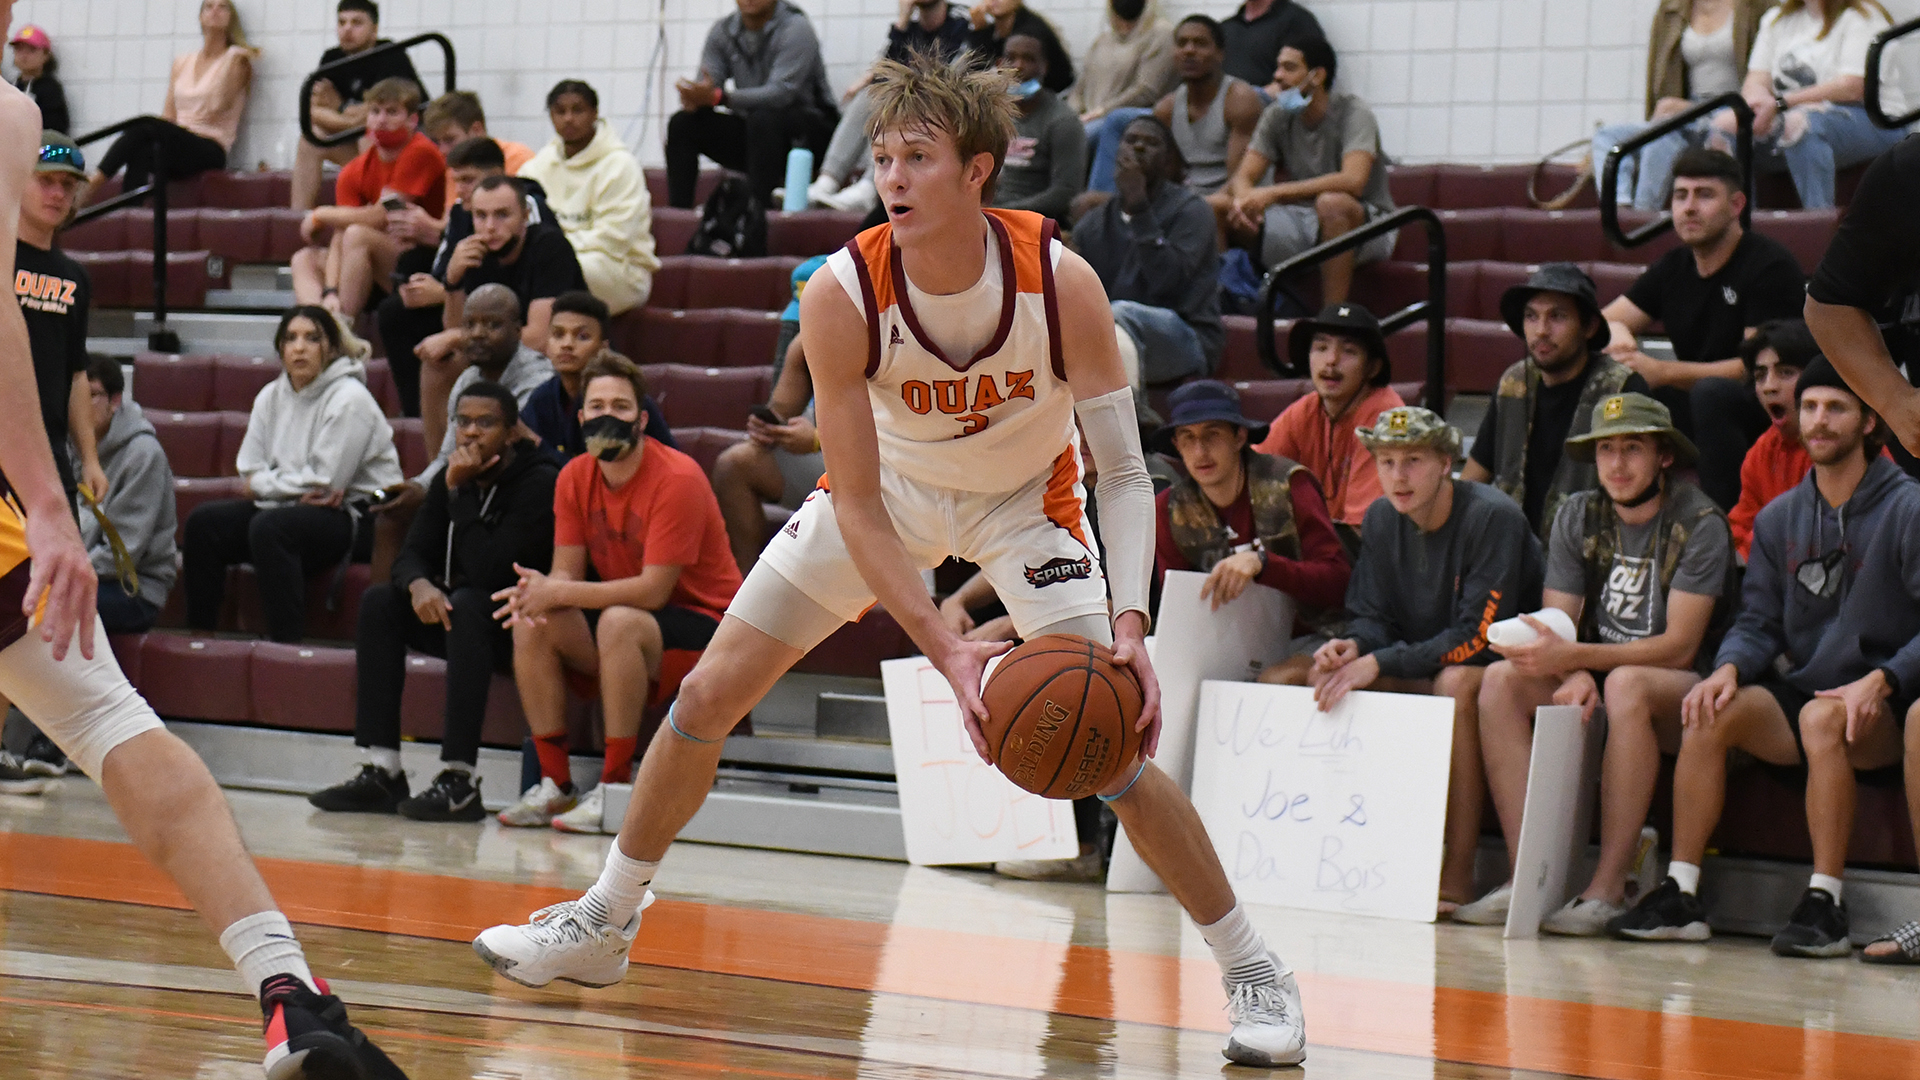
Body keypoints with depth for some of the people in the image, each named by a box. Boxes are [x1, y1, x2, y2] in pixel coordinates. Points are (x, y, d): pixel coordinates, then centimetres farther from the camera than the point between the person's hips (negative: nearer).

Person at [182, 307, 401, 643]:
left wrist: (264, 484, -5)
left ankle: (287, 642, -33)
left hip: (358, 515, -8)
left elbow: (325, 483, -18)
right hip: (297, 508, 8)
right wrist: (291, 487, -17)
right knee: (204, 521, -9)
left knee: (270, 527, -34)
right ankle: (199, 636, -3)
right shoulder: (271, 396, 8)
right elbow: (250, 474, 4)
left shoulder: (349, 399, -14)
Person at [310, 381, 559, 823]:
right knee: (378, 601, -11)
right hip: (458, 618, 7)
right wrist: (420, 586, -21)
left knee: (467, 604, -34)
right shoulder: (450, 479, 6)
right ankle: (381, 773, -17)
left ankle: (459, 781, -37)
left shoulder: (539, 483, -17)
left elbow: (491, 571, -26)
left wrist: (459, 493, -22)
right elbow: (411, 554, 3)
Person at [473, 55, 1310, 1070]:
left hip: (1025, 500, -2)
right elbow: (858, 505, -26)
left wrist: (1129, 624, -38)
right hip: (891, 485, 2)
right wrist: (945, 650, -37)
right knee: (707, 696, 0)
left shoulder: (1059, 281, -31)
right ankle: (602, 921, 20)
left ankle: (1253, 974, 0)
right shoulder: (841, 297, -29)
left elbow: (1124, 470, -23)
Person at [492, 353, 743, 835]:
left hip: (705, 622, -7)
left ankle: (616, 788, -29)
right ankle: (555, 784, -12)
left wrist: (559, 593, -26)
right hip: (627, 610, 7)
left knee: (620, 621, -35)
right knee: (531, 626, -16)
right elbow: (568, 569, 0)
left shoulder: (678, 479, -20)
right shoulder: (575, 477, 1)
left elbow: (654, 590, -24)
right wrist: (538, 590, -25)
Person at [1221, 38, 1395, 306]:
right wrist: (1243, 199, -31)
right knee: (1224, 208, -16)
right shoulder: (1277, 116, 3)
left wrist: (1273, 193, -36)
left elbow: (1353, 181, -31)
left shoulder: (1354, 114, -15)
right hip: (1304, 225, 5)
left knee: (1331, 203, -39)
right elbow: (1242, 178, -3)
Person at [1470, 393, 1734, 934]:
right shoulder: (1579, 516, 6)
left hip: (1684, 692, -6)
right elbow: (1557, 625, 1)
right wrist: (1575, 677, -24)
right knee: (1501, 679, -20)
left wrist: (1575, 656, -30)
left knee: (1627, 685, -38)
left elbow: (1679, 647, -19)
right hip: (1598, 673, 6)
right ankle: (1525, 877, -26)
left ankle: (1608, 890, -37)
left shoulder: (1699, 524, -11)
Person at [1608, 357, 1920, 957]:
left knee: (1823, 718, -37)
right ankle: (1680, 894, -21)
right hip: (1801, 692, 5)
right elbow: (1758, 621, 11)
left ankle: (1825, 903, -34)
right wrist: (1728, 669, -12)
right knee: (1709, 712, -21)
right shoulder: (1779, 519, 13)